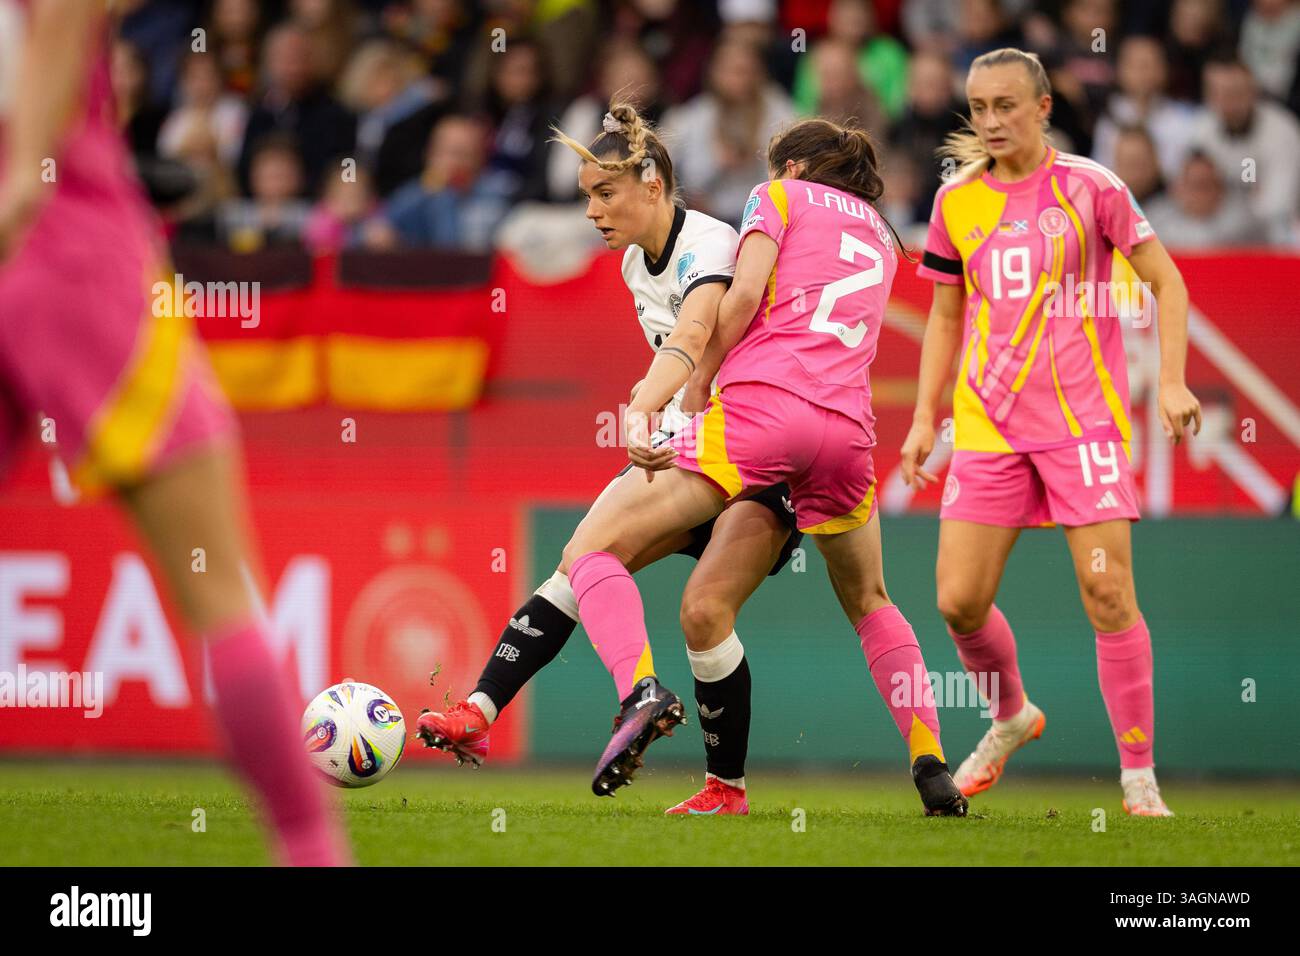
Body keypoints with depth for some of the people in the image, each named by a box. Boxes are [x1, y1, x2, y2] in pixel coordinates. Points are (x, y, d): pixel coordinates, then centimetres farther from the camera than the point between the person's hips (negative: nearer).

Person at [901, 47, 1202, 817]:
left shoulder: (1088, 187, -3)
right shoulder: (958, 202, 8)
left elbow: (1165, 279, 1)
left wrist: (1173, 381, -9)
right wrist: (924, 419, 13)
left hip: (1083, 420, -4)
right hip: (989, 426, 4)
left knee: (1107, 593, -10)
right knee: (960, 602, -2)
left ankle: (1139, 776, 0)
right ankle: (1012, 716, 29)